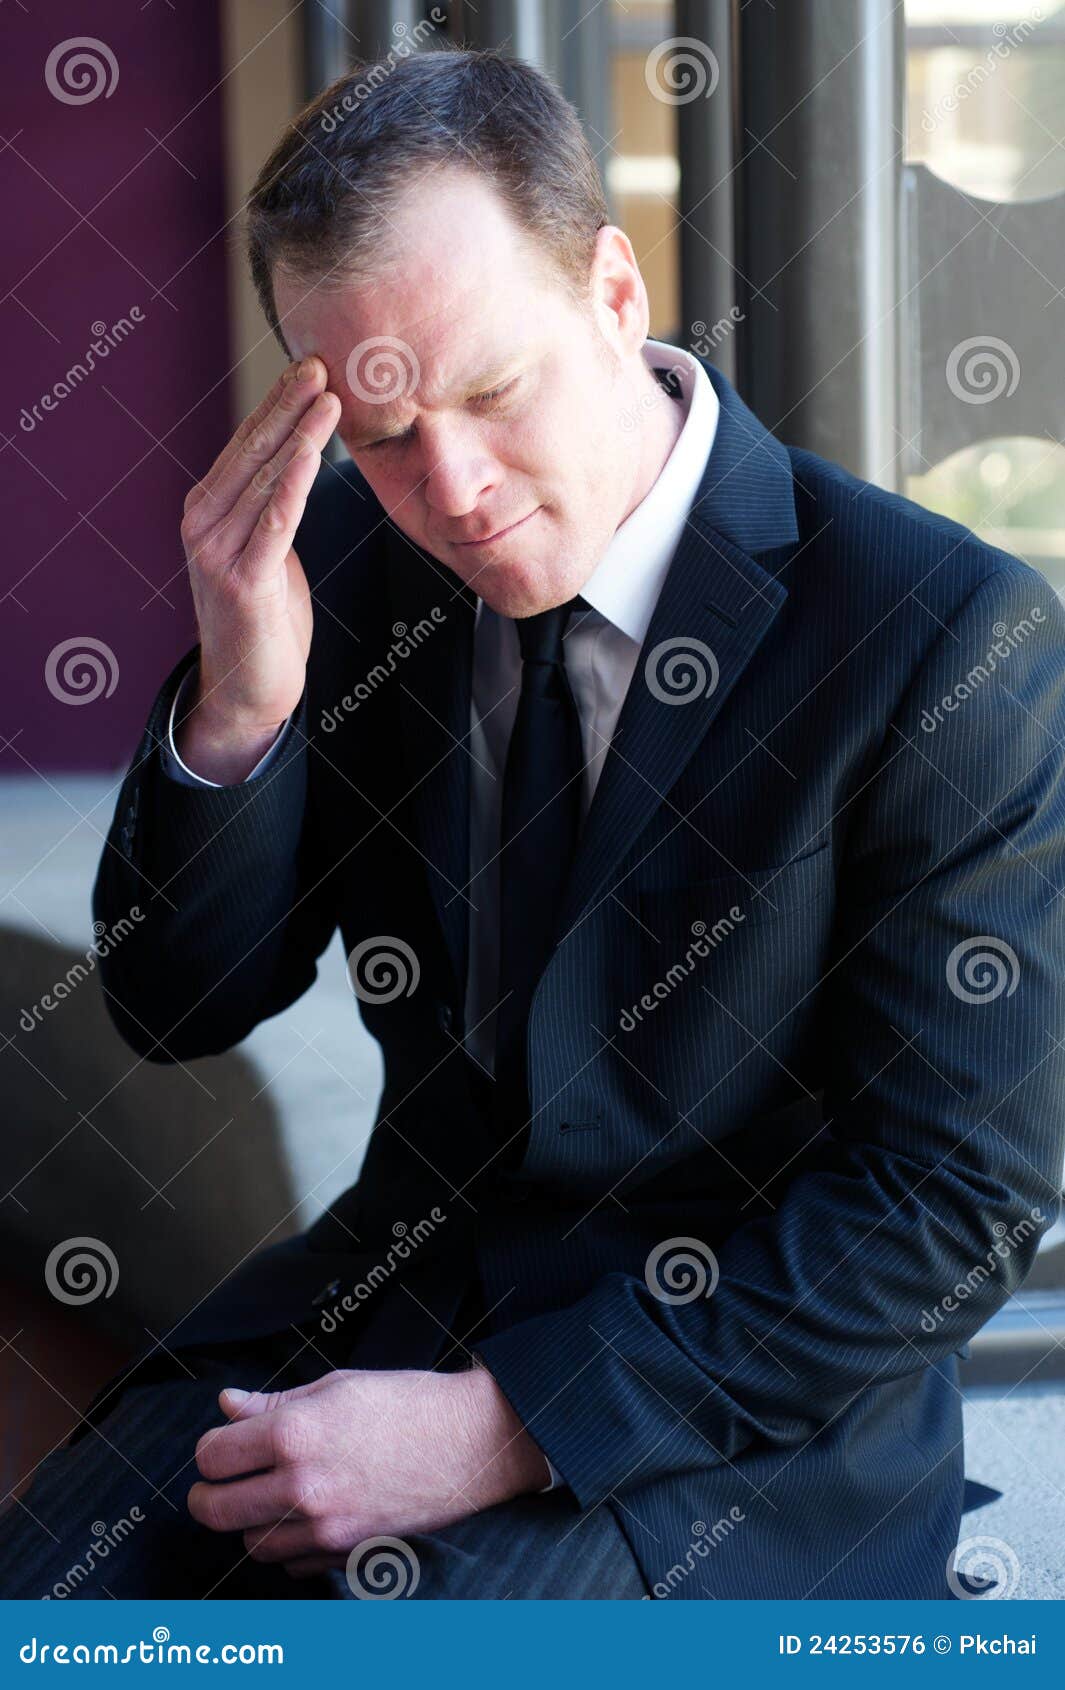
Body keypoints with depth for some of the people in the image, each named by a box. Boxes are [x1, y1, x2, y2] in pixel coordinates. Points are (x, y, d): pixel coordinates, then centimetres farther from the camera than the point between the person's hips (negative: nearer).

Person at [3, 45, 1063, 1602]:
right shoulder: (353, 555, -1)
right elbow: (180, 1006, 3)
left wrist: (496, 1425, -20)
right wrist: (237, 704, -18)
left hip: (745, 1401, -4)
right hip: (401, 1287, 5)